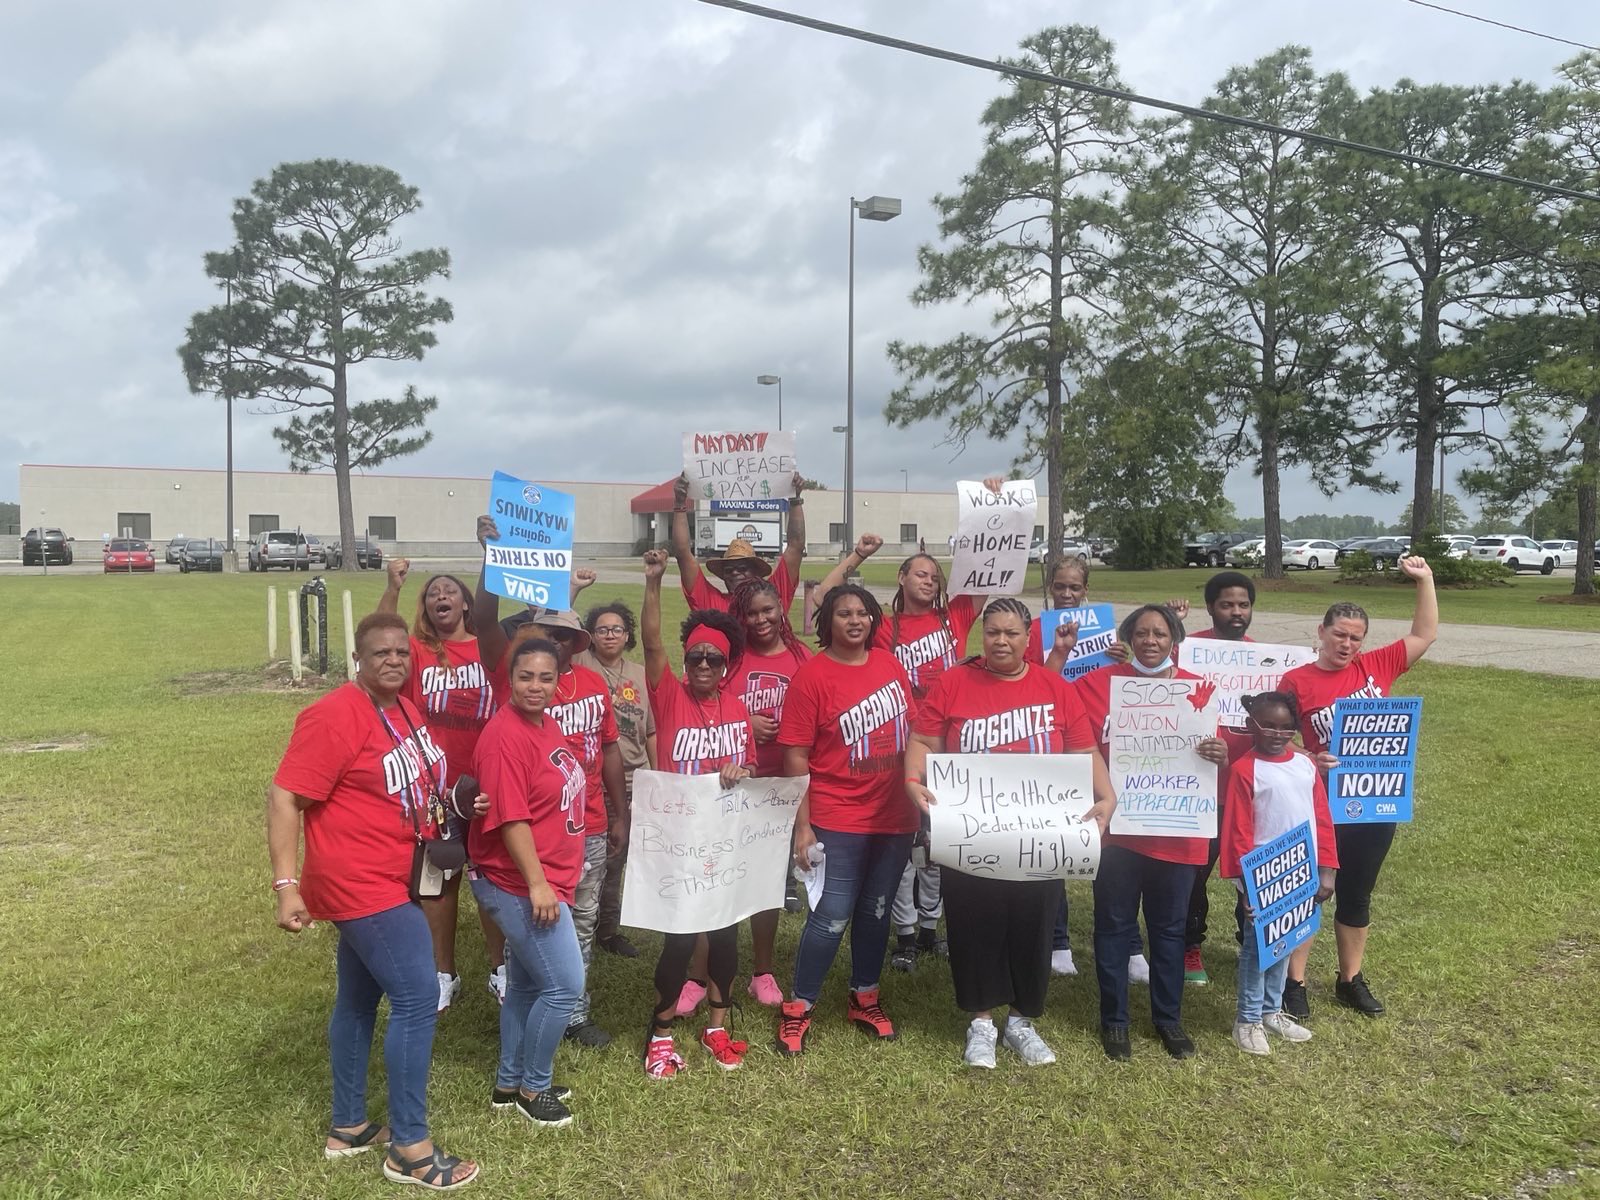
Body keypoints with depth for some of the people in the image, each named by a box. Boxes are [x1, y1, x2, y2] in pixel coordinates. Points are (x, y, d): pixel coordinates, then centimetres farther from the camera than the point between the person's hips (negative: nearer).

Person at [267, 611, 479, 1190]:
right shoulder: (334, 716, -20)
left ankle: (348, 1127, 33)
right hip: (359, 883, -9)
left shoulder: (404, 708, 7)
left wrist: (453, 805, 8)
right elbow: (284, 798, -21)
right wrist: (287, 884, -26)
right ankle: (409, 1147, 4)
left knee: (358, 1000, 18)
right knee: (418, 998, -9)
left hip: (383, 880, 9)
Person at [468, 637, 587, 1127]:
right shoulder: (505, 736, -21)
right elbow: (511, 818, -24)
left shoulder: (546, 723, 8)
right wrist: (537, 884, -24)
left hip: (548, 879, 10)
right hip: (521, 885, -10)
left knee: (527, 984, 19)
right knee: (565, 985, -4)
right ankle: (533, 1089, 15)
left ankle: (510, 1083, 33)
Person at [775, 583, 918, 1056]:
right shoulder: (811, 677, -12)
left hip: (894, 817, 5)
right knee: (831, 918, -1)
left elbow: (912, 727, 14)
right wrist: (802, 825, -13)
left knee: (876, 911, 17)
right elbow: (796, 758, -11)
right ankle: (799, 1007, 17)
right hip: (839, 821, -5)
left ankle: (865, 998, 34)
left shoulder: (889, 663, 3)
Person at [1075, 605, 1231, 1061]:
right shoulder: (1098, 683, -4)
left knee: (1169, 927, 15)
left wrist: (1219, 755, -19)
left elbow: (1216, 753, 4)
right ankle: (1114, 1019, 24)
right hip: (1116, 828, -2)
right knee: (1115, 926, 9)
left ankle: (1168, 1017, 32)